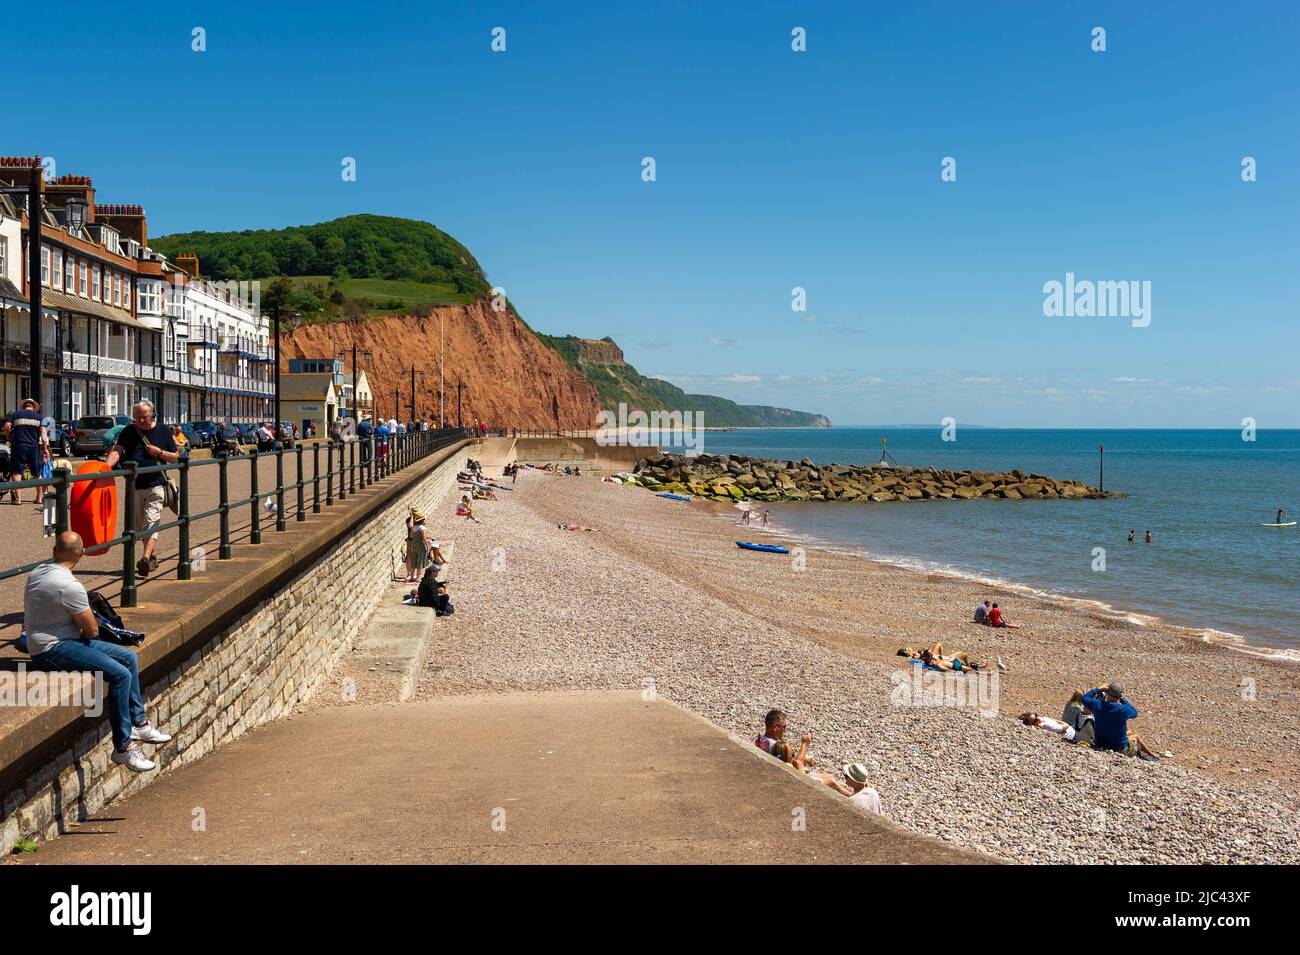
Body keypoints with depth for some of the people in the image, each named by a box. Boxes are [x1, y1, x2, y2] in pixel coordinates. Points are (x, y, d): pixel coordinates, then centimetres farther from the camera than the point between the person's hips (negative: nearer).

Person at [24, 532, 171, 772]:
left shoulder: (37, 573, 8)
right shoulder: (69, 585, -21)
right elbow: (92, 630, -15)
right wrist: (88, 624, 10)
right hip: (51, 651, -11)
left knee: (129, 657, 10)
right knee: (120, 674, -23)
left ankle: (138, 723, 15)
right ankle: (123, 747, -18)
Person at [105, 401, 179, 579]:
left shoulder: (163, 430, 5)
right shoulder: (128, 432, 5)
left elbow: (175, 458, 9)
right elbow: (117, 450, -11)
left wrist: (160, 452, -10)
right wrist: (106, 466, -29)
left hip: (155, 484, -3)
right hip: (134, 485, 3)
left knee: (151, 521, -15)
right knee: (138, 524, 10)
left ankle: (145, 558, -23)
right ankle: (151, 558, 24)